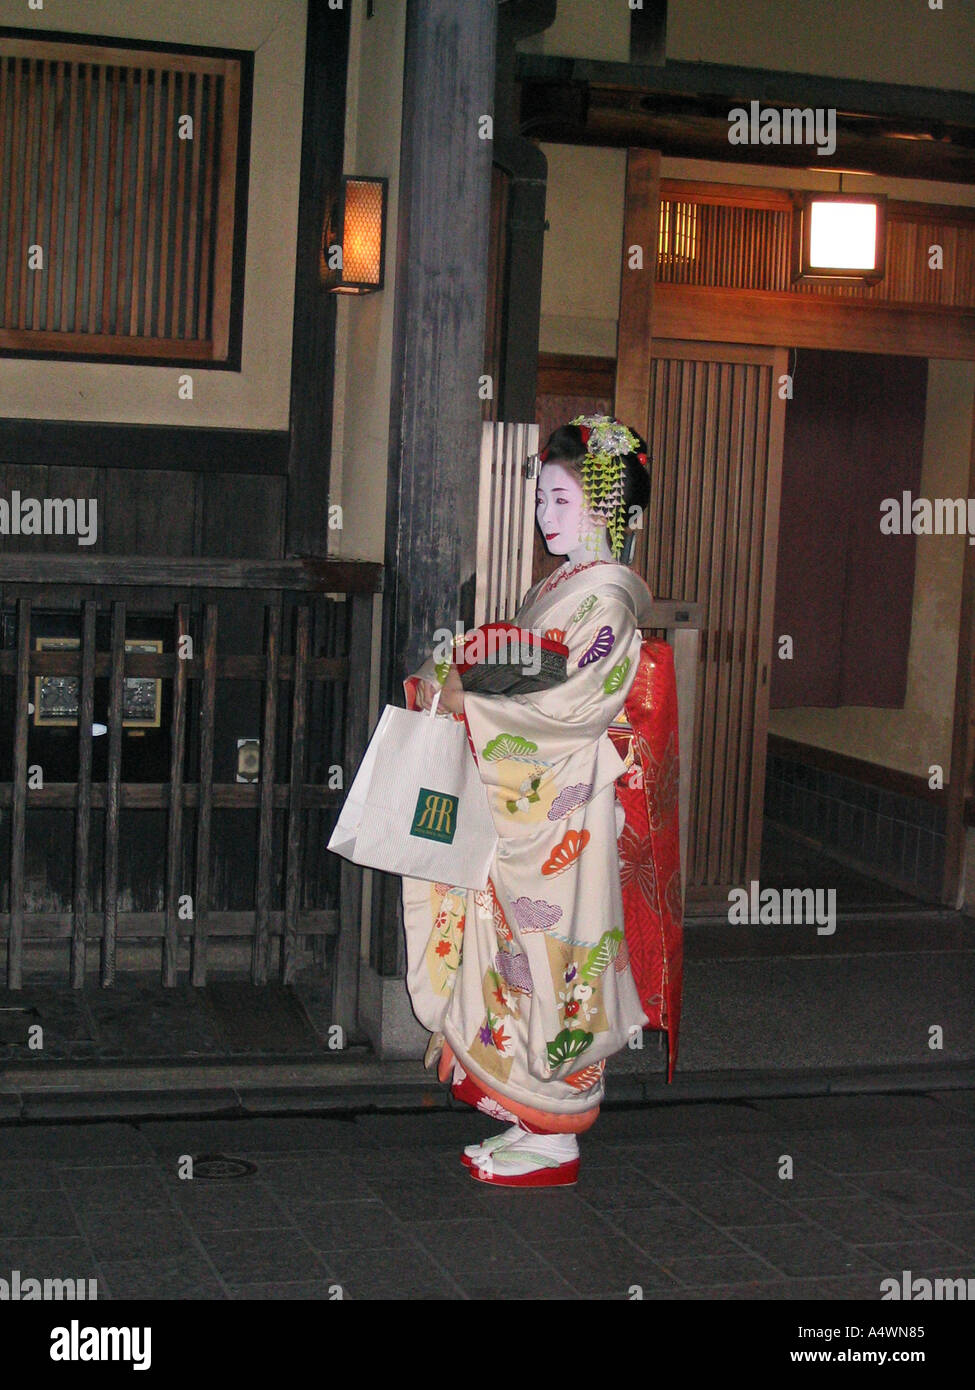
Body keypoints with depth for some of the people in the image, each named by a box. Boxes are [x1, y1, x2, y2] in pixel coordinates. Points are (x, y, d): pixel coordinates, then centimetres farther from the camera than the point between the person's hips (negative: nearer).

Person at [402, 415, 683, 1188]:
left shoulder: (609, 594, -13)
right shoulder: (563, 586, 16)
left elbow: (575, 705, -21)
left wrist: (468, 702, -20)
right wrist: (451, 689, 6)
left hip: (570, 811, -9)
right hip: (528, 805, 9)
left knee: (552, 965, -3)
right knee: (527, 960, 12)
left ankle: (555, 1140, 6)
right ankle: (537, 1119, 20)